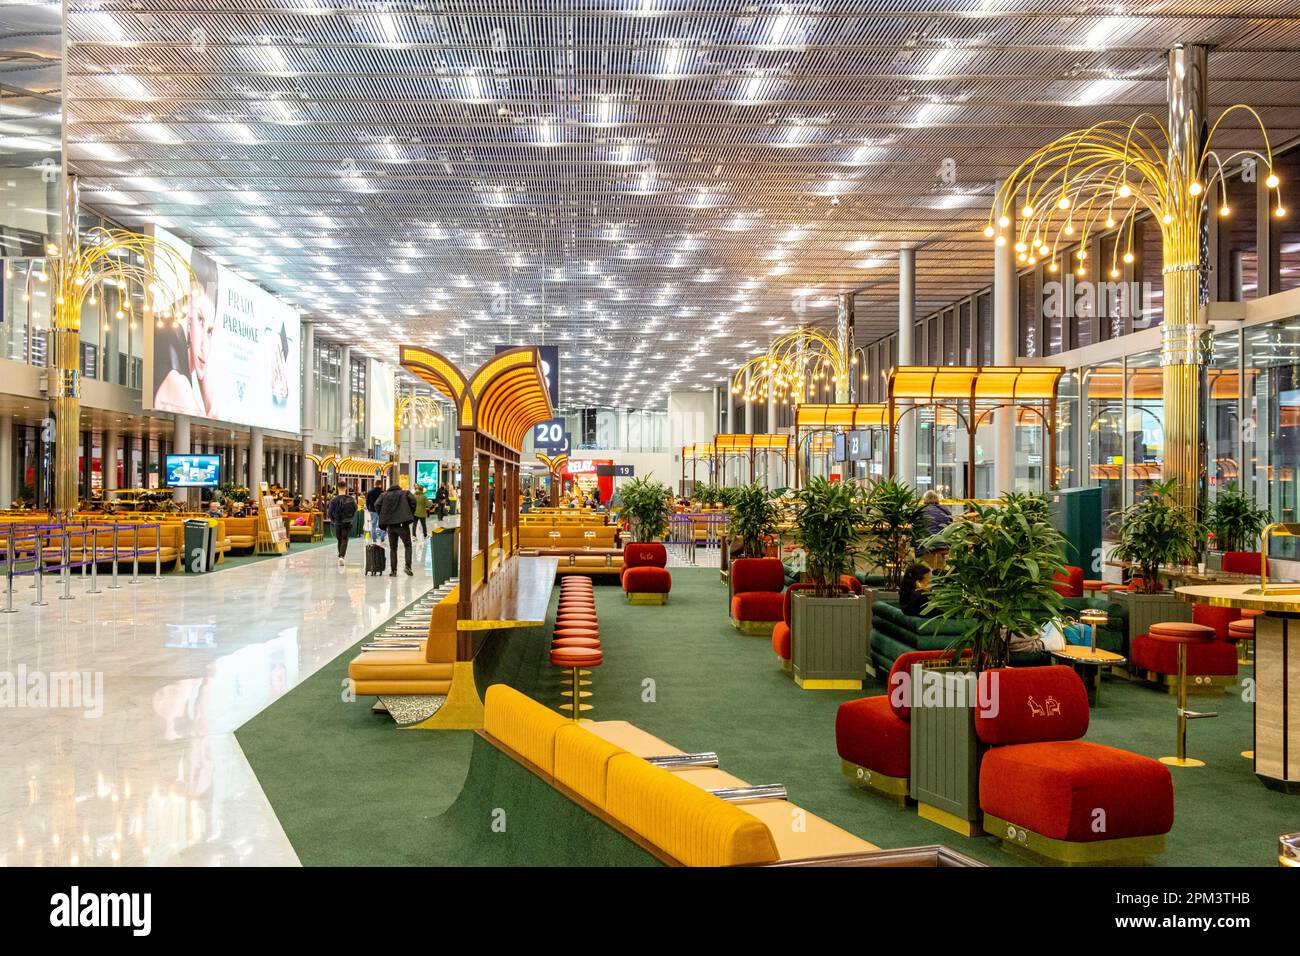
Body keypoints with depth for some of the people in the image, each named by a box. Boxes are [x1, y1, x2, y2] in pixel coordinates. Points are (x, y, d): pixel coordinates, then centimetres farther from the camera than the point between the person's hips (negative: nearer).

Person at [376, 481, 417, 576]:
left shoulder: (384, 495, 13)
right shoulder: (405, 493, 9)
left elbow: (377, 504, -2)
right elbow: (413, 500, -7)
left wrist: (382, 517, 7)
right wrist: (411, 514, 3)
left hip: (390, 525, 2)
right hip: (403, 524, -2)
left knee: (392, 548, 10)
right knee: (407, 546, 10)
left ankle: (393, 570, 6)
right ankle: (408, 566, -6)